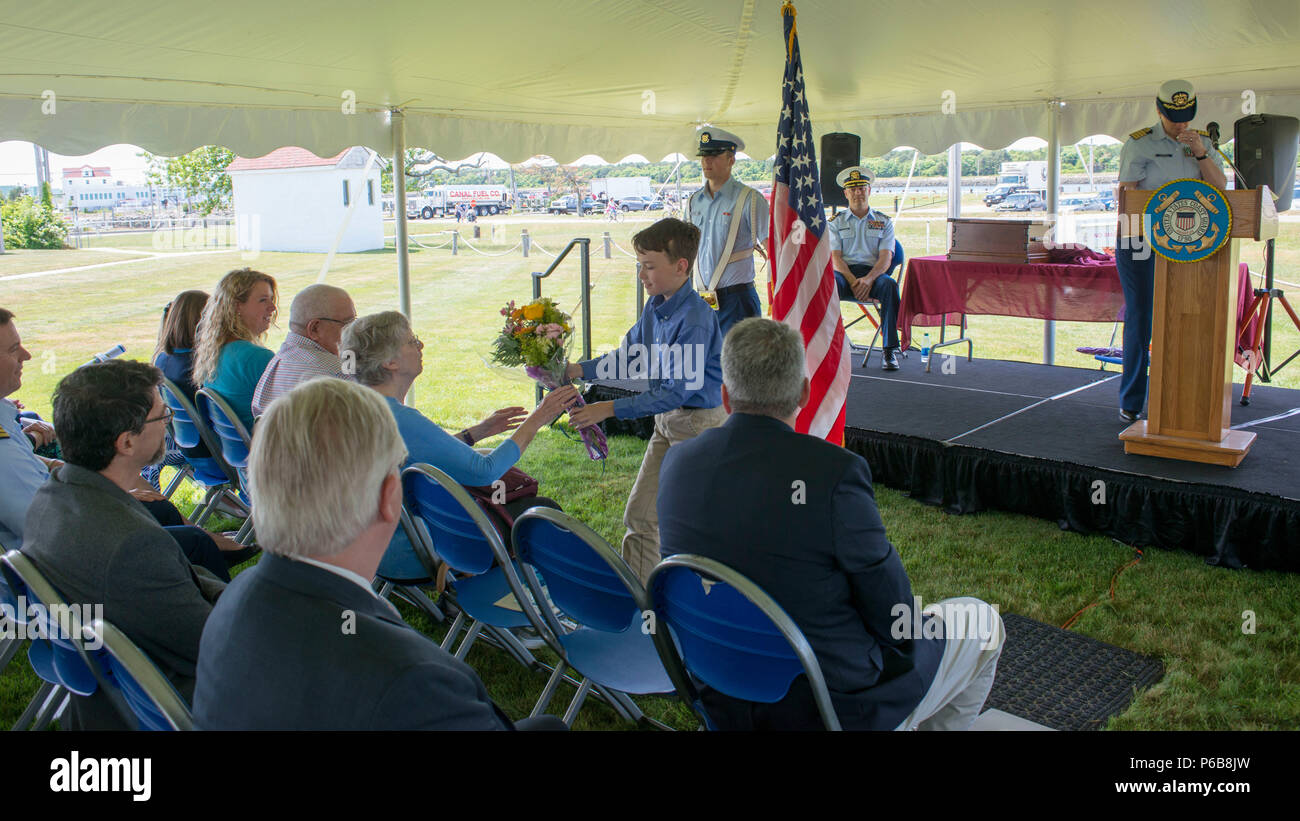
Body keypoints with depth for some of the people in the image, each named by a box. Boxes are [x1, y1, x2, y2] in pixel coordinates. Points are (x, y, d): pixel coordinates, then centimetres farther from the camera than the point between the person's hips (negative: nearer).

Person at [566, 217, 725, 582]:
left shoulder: (695, 320, -25)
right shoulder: (656, 306, 3)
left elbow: (676, 392, -26)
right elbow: (630, 356, 13)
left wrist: (610, 409, -27)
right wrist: (576, 370, 1)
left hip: (701, 421, -9)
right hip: (667, 419, 9)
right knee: (640, 513, 11)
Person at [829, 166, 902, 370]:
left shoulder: (883, 222, 15)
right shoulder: (836, 222, 14)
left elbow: (886, 257, 2)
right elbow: (835, 257, 2)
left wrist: (868, 279, -19)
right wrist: (853, 282, -16)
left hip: (873, 273, 0)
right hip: (845, 273, 0)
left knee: (889, 284, -35)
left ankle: (890, 350, -32)